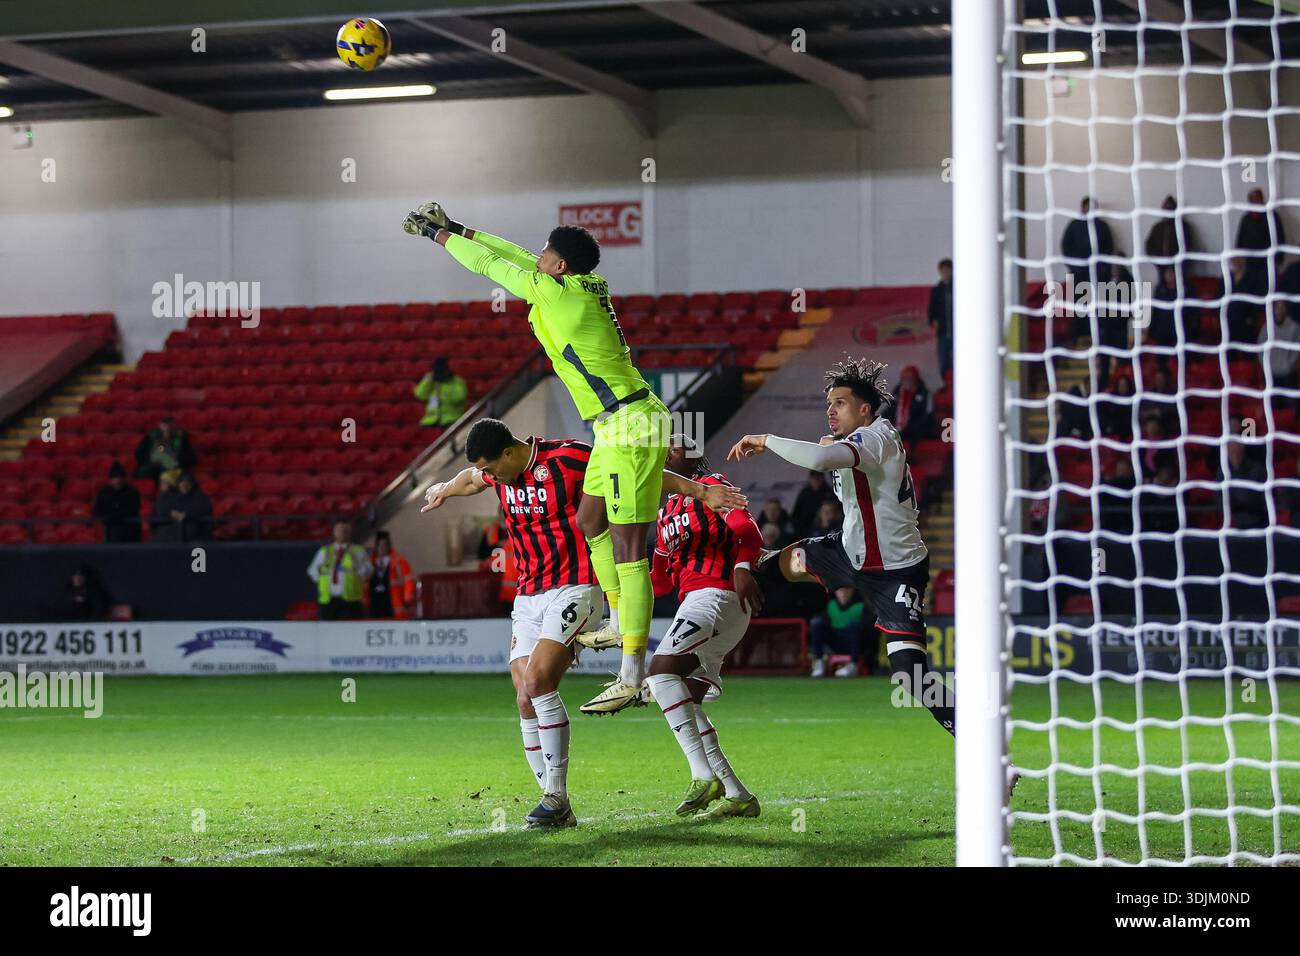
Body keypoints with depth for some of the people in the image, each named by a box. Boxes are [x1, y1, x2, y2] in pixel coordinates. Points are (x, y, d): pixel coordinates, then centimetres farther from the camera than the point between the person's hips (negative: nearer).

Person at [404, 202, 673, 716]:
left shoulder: (556, 291, -13)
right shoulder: (587, 288, 11)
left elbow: (490, 264, -2)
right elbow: (515, 257, 25)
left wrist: (440, 234, 13)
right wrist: (459, 230, 32)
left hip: (630, 429, -10)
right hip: (618, 427, 10)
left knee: (628, 551, -12)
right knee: (590, 522, 25)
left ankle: (632, 677, -15)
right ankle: (620, 625, 33)